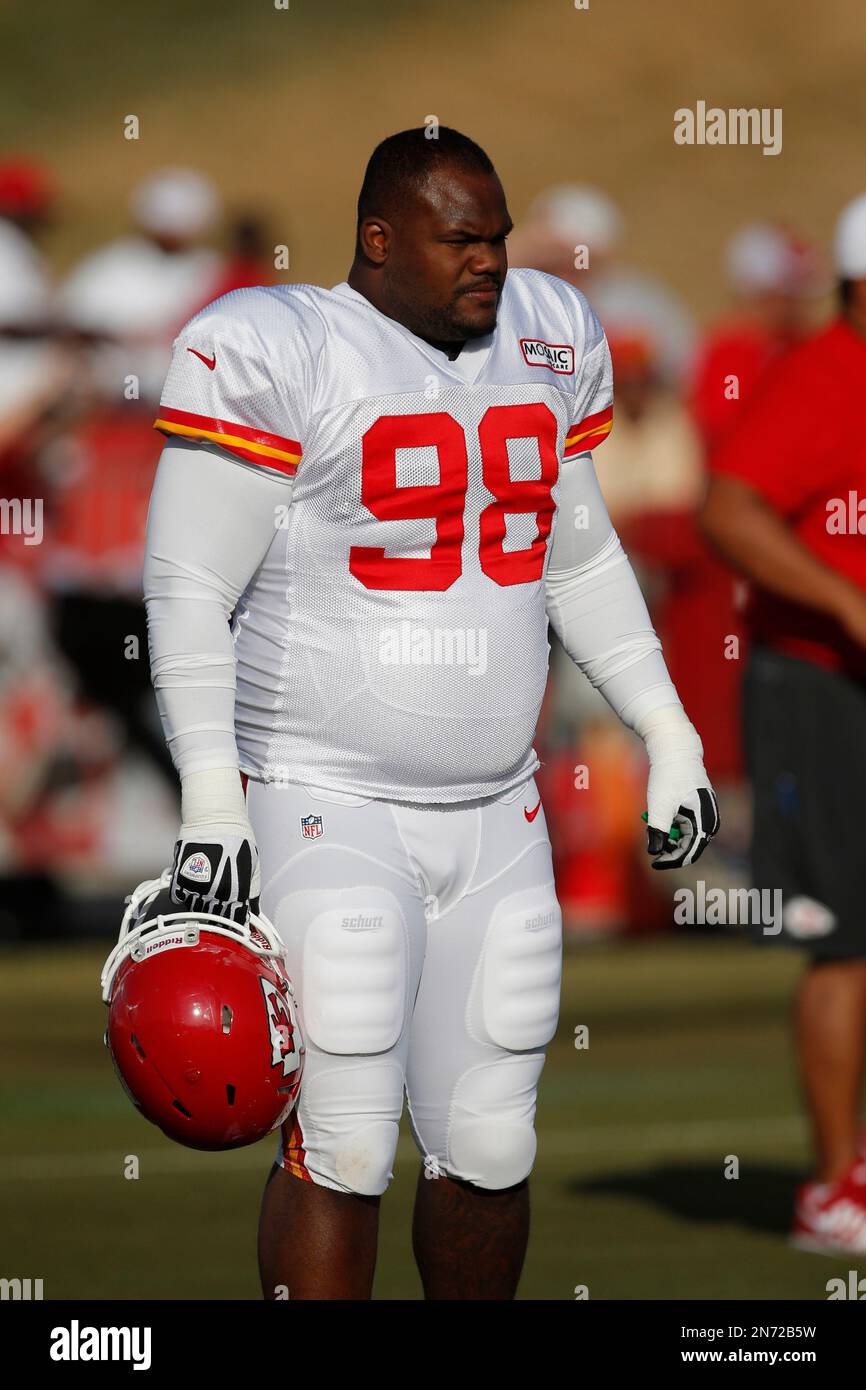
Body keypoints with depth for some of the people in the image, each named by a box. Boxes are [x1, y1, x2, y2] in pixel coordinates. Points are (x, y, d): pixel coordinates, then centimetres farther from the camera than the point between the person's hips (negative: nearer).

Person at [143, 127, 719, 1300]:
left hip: (493, 809, 6)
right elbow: (189, 588, -13)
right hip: (325, 806, -6)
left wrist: (670, 737, 15)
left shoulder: (543, 345, 9)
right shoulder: (276, 356, -12)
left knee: (490, 1148, 8)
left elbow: (581, 563, 20)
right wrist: (210, 799, -19)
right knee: (342, 1148, -10)